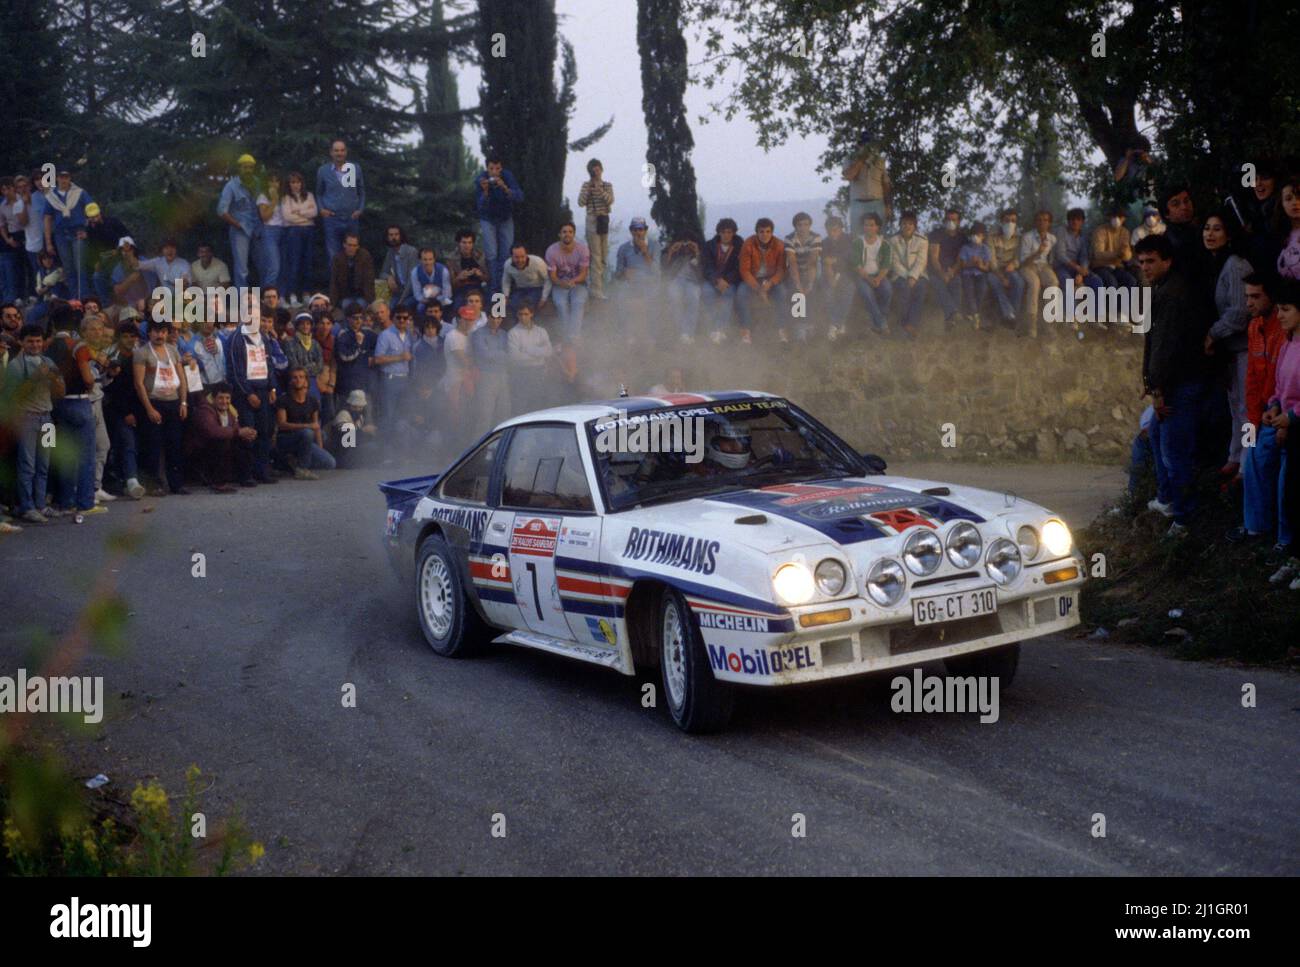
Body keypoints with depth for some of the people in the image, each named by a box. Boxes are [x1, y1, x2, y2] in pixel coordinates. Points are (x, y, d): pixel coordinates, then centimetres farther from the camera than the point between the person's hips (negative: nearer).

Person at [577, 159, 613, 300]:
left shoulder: (607, 185, 8)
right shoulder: (586, 185, 2)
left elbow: (610, 201, -7)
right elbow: (581, 203, -6)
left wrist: (599, 190, -18)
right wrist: (588, 189, -15)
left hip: (604, 220, 4)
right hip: (592, 220, -4)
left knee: (604, 256, 9)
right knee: (596, 256, -8)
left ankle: (597, 286, 21)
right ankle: (597, 290, -9)